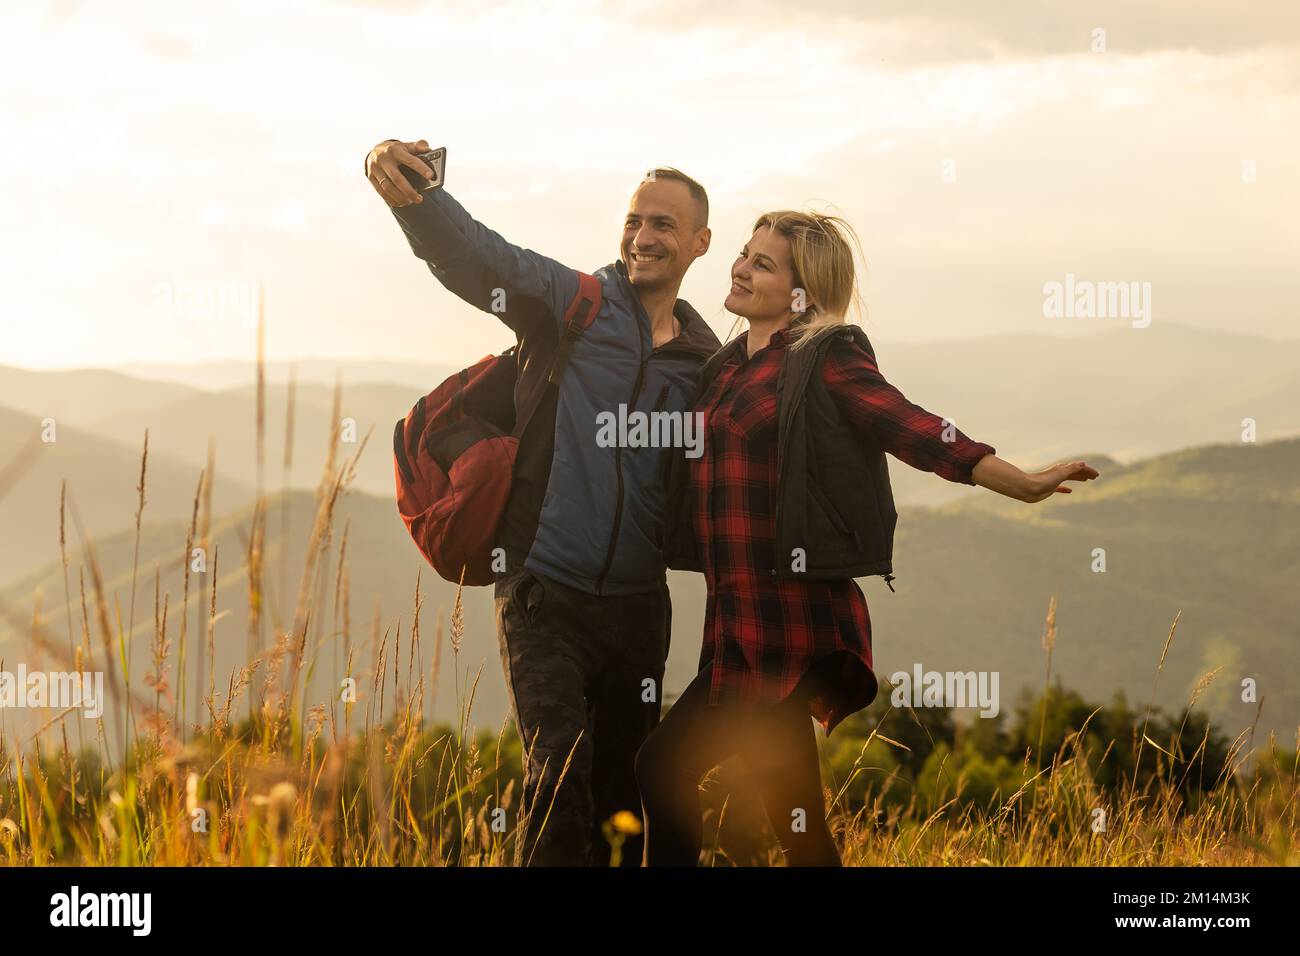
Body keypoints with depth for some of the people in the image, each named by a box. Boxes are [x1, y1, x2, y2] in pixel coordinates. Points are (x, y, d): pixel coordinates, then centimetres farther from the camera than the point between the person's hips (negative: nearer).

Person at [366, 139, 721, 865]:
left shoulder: (705, 359, 8)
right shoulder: (572, 303, -4)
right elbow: (475, 257, -21)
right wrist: (411, 195, -39)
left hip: (636, 606, 4)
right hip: (546, 597, -4)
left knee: (624, 792, 12)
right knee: (557, 780, -15)